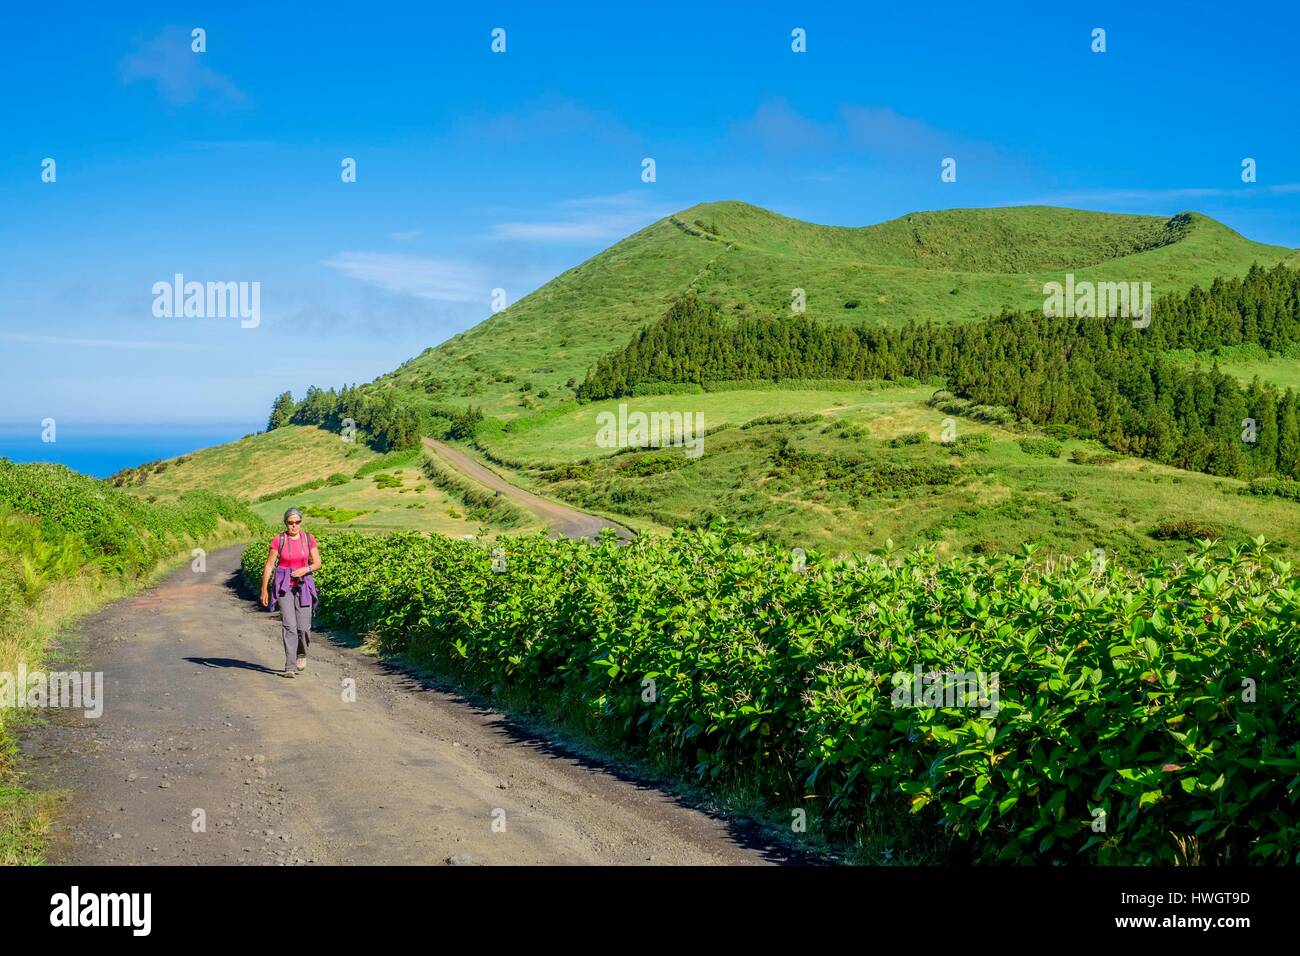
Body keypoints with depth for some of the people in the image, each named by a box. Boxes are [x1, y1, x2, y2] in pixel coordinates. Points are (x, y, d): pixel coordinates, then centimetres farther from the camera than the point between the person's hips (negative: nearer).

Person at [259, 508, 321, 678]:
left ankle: (302, 653, 30)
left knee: (303, 627, -2)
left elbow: (317, 563, 5)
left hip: (303, 586, 2)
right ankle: (290, 667, -9)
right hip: (284, 586, -2)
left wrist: (306, 569, -16)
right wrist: (264, 590, -4)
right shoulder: (278, 540, -6)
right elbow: (269, 565, -2)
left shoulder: (308, 539, 0)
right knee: (289, 626, -12)